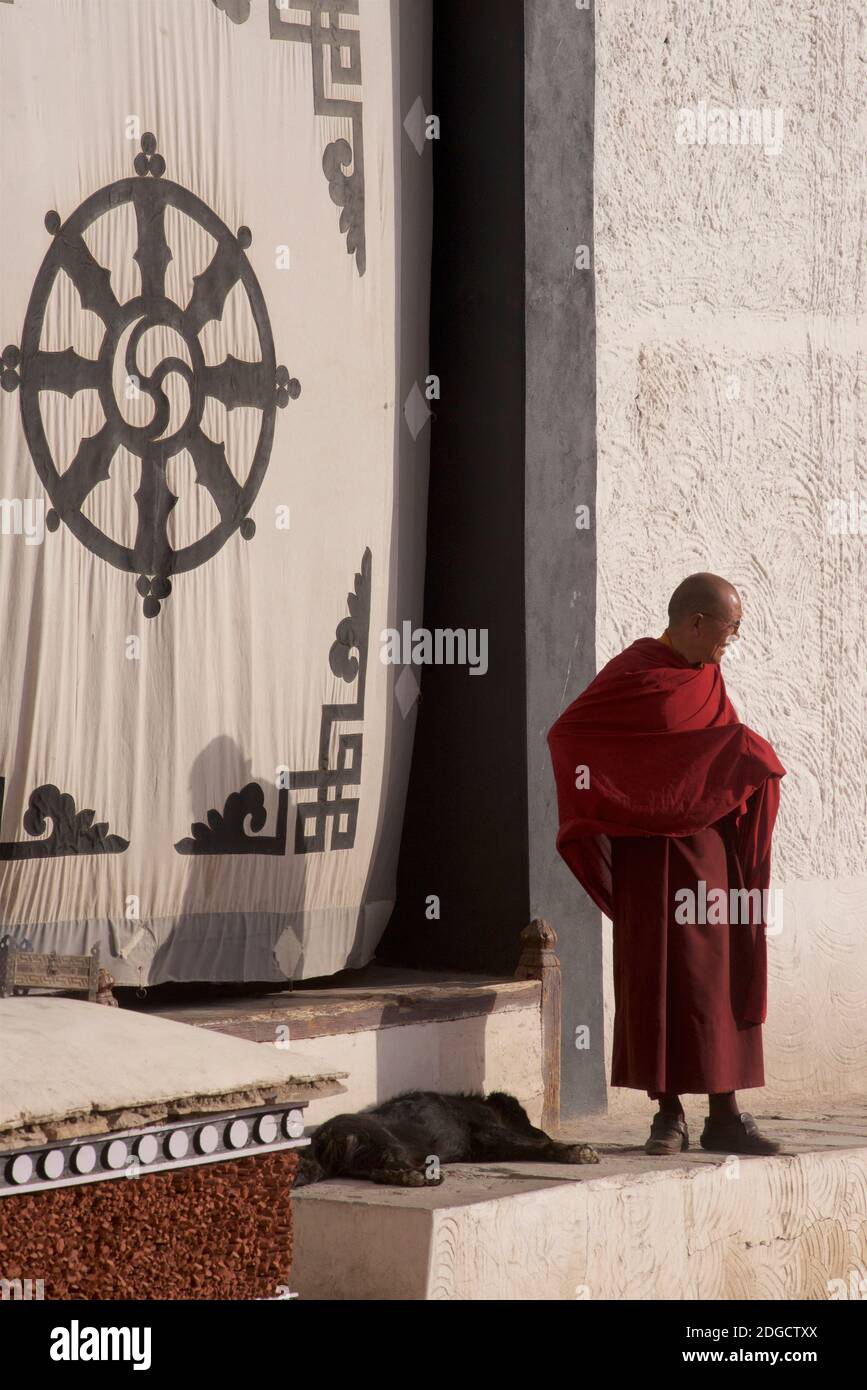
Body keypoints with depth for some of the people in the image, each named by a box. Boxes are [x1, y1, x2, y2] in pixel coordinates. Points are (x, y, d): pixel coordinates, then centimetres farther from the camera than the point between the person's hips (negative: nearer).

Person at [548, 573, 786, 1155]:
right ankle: (669, 1113, 3)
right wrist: (598, 800, -12)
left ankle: (725, 1114, 7)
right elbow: (565, 734, -7)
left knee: (719, 977, 4)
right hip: (650, 852, -6)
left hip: (709, 851, 6)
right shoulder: (632, 674, -9)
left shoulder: (708, 680, 11)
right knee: (657, 980, -2)